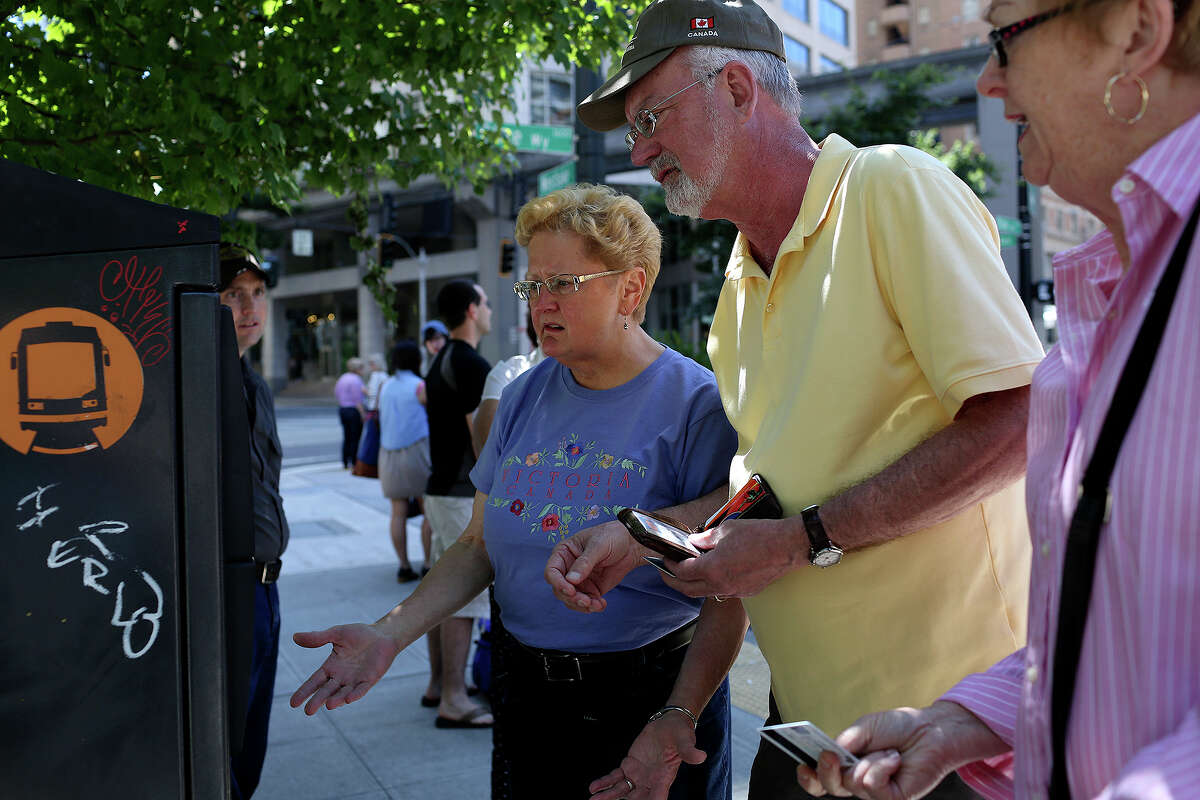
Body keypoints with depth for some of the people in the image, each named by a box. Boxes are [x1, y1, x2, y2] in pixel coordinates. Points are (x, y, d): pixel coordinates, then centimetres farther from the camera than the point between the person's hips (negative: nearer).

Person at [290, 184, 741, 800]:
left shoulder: (698, 406, -13)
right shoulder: (524, 398, 4)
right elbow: (479, 546, 7)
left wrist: (679, 719, -25)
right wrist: (390, 633, -6)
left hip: (655, 695, -4)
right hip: (528, 694, 5)